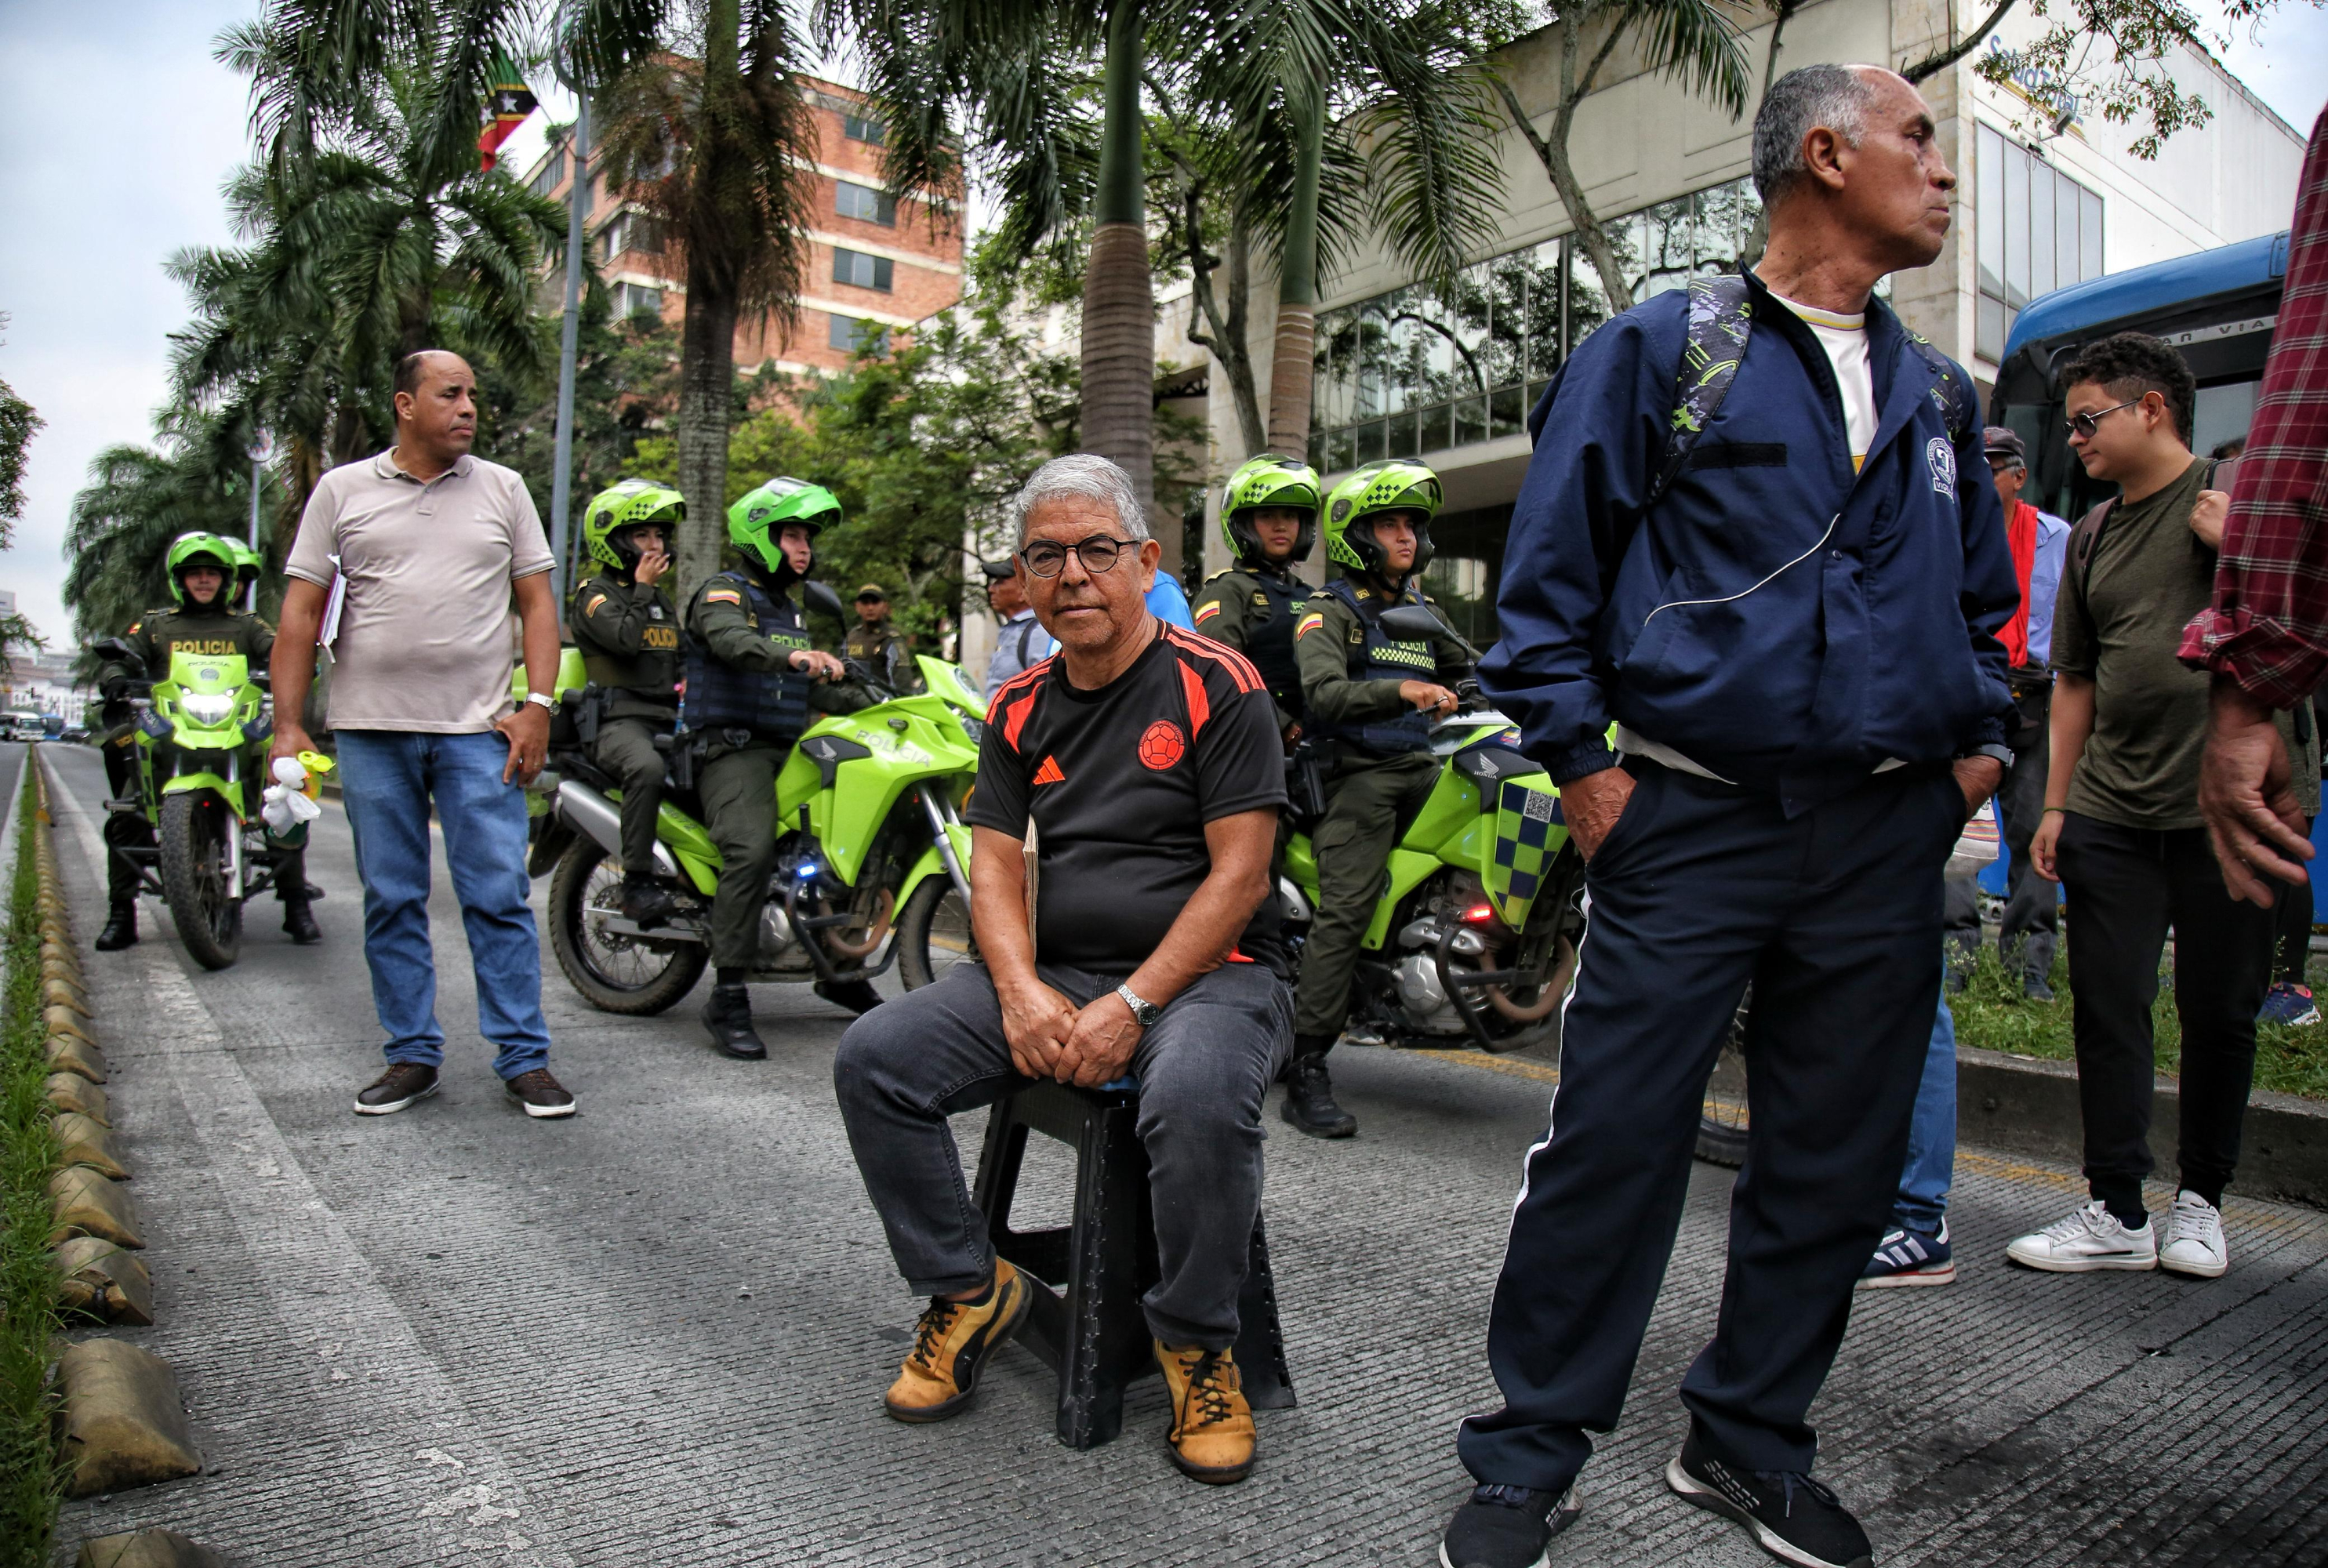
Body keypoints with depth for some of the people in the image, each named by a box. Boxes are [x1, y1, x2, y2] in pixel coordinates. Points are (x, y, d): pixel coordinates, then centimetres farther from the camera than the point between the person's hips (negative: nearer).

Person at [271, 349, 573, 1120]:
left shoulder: (502, 489, 9)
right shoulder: (342, 490, 8)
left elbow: (536, 603, 8)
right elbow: (301, 614, 7)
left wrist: (537, 705, -4)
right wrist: (287, 725, 0)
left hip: (479, 730, -1)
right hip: (371, 729, 1)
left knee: (499, 897, -4)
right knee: (391, 902, 7)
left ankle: (525, 1058, 3)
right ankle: (412, 1055, 18)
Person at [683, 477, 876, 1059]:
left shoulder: (790, 611, 26)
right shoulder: (723, 592, -1)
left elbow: (818, 689, 29)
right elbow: (732, 641, -25)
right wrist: (792, 656, -44)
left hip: (786, 749, 8)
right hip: (732, 749, -8)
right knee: (752, 849, -30)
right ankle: (728, 997, -25)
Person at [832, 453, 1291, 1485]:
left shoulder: (1216, 685, -4)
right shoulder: (1019, 710, 13)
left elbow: (1238, 872, -10)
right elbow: (995, 868, 8)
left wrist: (1129, 1006, -18)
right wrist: (1022, 991, -13)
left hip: (1204, 972, -5)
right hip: (1050, 975, 5)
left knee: (1198, 1097, -37)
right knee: (873, 1058, -13)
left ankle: (1197, 1344, -9)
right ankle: (969, 1292, 7)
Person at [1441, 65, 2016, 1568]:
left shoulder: (1941, 394, 19)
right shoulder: (1662, 349, 2)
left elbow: (1983, 598, 27)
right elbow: (1550, 572, -2)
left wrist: (1979, 742, 13)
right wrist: (1579, 764, -9)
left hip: (1888, 839, 6)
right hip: (1694, 820, -5)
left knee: (1836, 1161, 10)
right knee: (1614, 1144, -4)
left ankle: (1752, 1442, 28)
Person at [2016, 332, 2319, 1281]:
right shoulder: (2093, 537, 14)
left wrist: (2238, 545, -13)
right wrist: (2056, 803, 13)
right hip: (2111, 813, 4)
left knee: (2220, 1014, 6)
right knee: (2108, 1011, 2)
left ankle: (2201, 1200, 23)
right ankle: (2116, 1214, 10)